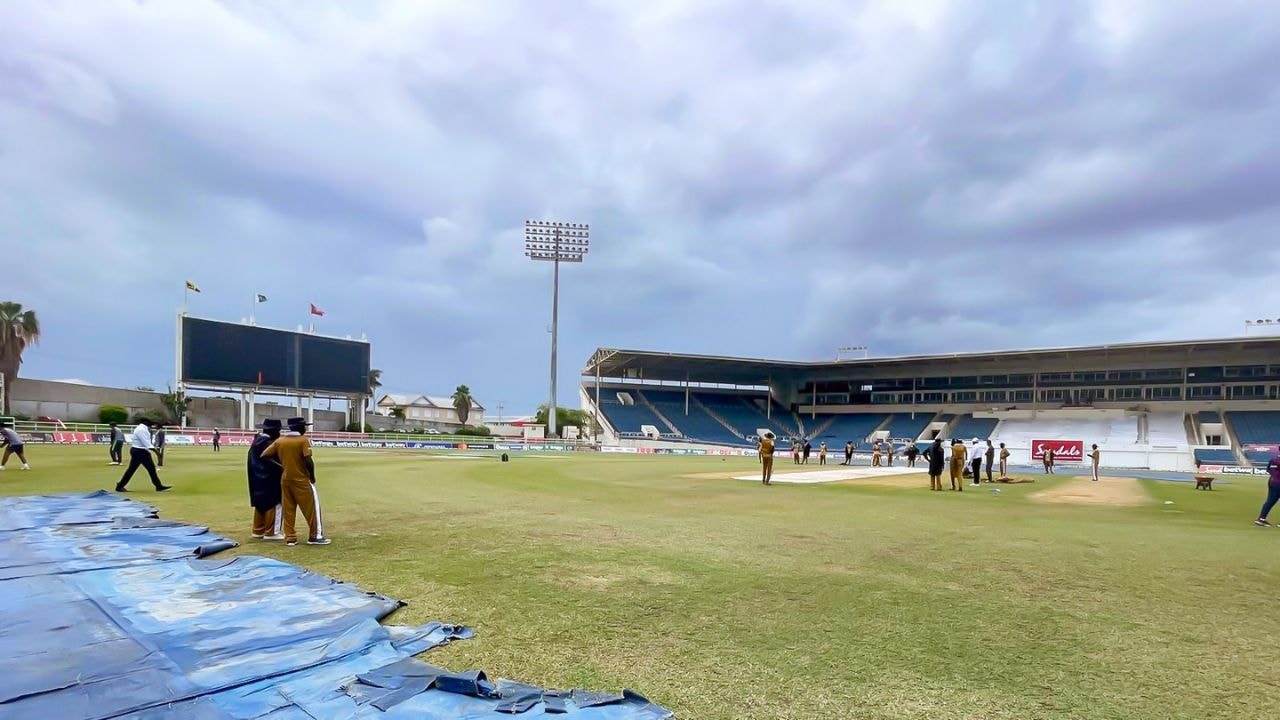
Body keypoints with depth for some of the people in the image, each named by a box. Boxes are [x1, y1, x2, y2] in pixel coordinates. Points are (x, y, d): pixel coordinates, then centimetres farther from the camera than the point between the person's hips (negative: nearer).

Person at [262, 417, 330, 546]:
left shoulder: (279, 440, 5)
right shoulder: (303, 440, -11)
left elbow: (264, 455, 4)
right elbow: (308, 461, -19)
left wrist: (281, 464, 12)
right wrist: (312, 476, -5)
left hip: (285, 479, 6)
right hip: (301, 480, -5)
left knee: (288, 509, 11)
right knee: (312, 507, 4)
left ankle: (290, 537, 14)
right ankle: (315, 536, 6)